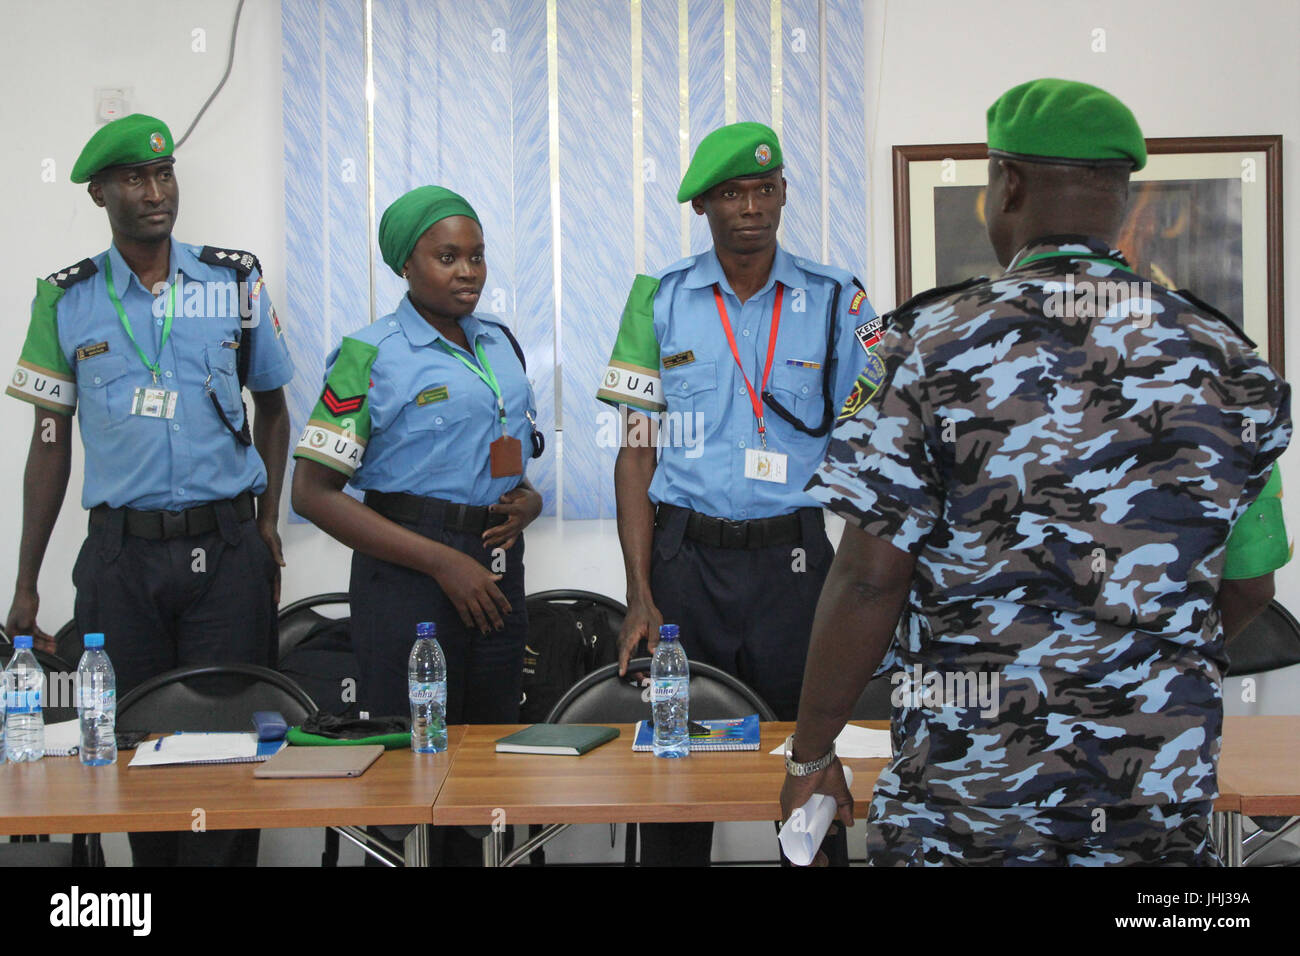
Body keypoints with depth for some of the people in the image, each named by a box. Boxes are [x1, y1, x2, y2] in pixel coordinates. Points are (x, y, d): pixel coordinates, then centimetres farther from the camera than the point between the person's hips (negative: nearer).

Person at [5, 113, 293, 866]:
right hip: (122, 552, 1)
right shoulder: (67, 300, 5)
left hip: (225, 547, 0)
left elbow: (273, 411, 13)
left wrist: (266, 525, 1)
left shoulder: (237, 281, 5)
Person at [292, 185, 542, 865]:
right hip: (408, 578, -6)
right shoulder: (371, 355, -6)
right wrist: (442, 562, -16)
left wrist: (526, 501, 0)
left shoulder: (500, 344, 12)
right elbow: (313, 492, -11)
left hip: (498, 573, 6)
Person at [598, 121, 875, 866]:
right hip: (686, 558, 1)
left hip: (795, 558, 0)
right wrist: (640, 596, -4)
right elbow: (637, 453, 4)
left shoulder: (836, 301, 3)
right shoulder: (659, 301, 4)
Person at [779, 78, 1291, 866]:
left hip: (966, 792, -3)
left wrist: (811, 754, -1)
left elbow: (869, 578, -13)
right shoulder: (1231, 362, 0)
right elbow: (1246, 587, 10)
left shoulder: (936, 343, -11)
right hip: (1163, 802, 3)